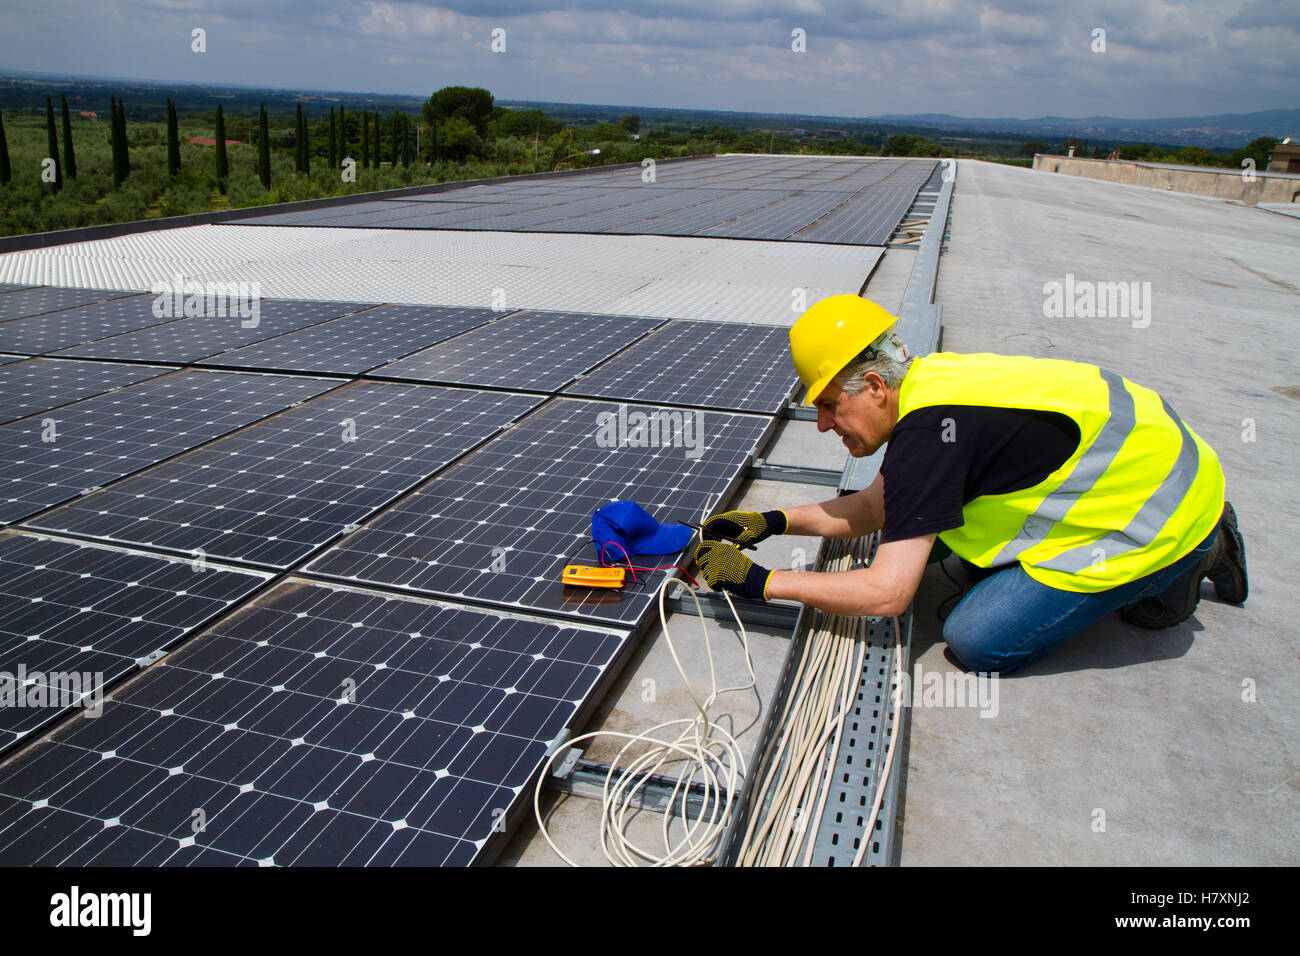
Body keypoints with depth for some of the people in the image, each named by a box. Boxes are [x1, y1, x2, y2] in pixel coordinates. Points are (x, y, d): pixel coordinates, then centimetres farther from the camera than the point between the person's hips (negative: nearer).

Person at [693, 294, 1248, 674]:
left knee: (977, 641, -10)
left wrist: (759, 581, -20)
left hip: (1161, 513, -9)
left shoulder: (928, 432, -27)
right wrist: (774, 523, 4)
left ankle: (1165, 578, 5)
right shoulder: (928, 381, 1)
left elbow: (887, 592, -26)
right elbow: (875, 508, 13)